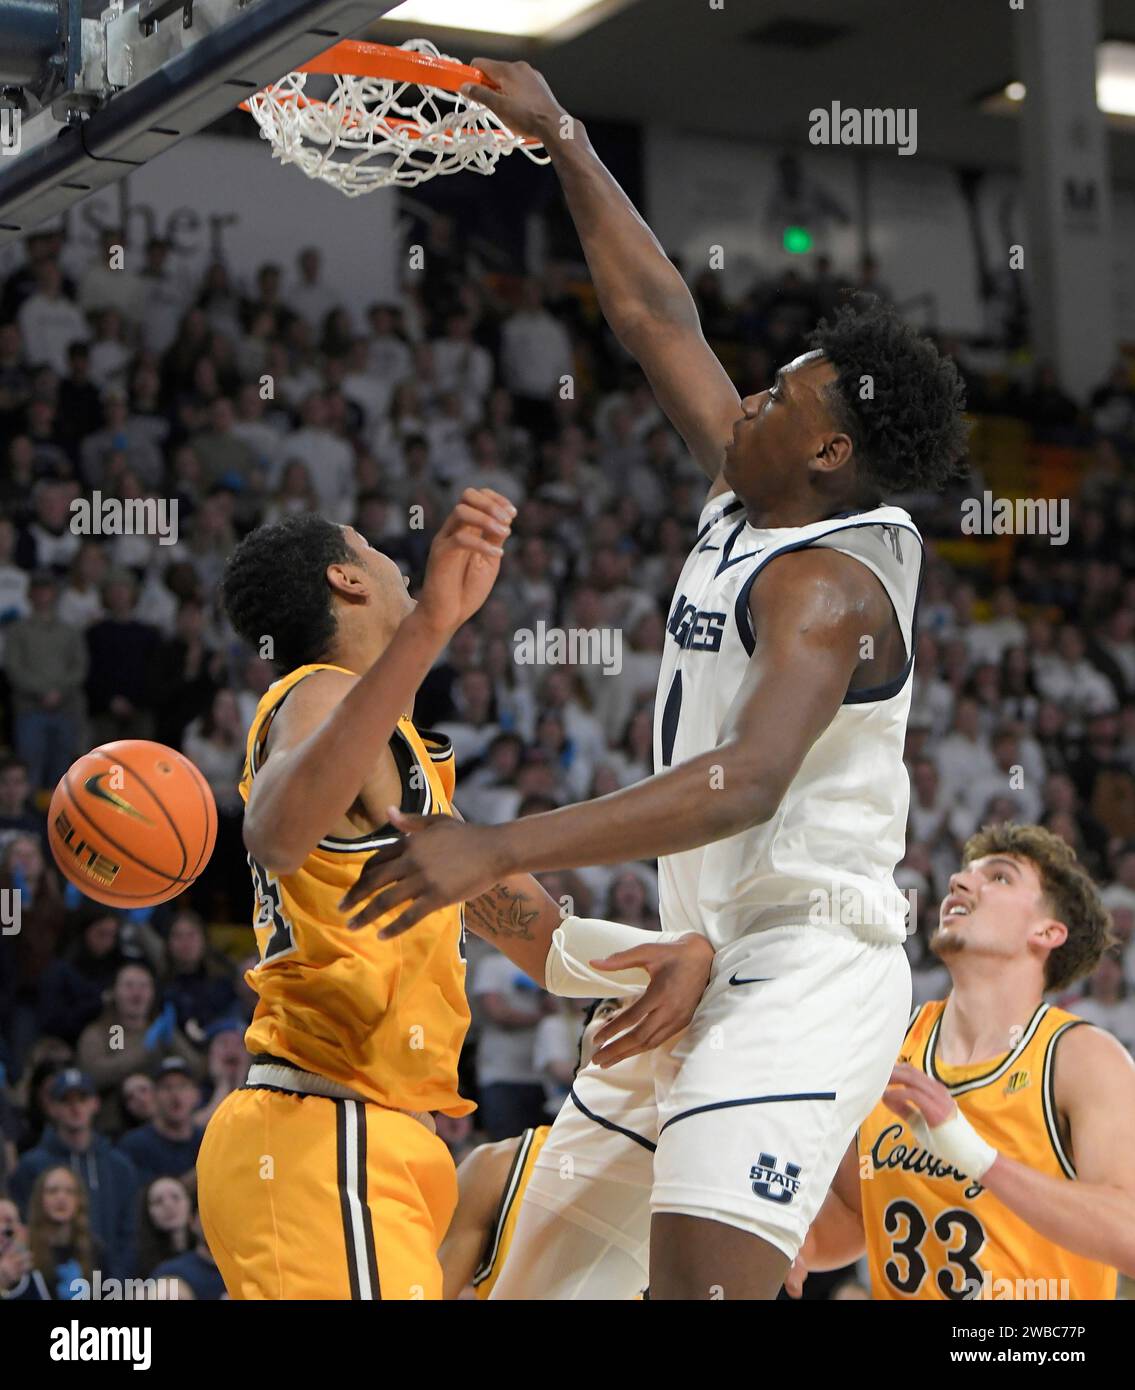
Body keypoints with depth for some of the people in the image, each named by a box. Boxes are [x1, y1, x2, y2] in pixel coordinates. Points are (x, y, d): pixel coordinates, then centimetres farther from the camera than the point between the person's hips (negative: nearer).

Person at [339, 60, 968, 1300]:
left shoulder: (827, 583, -16)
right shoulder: (744, 504, 10)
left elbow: (748, 781, -33)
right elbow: (653, 313, 20)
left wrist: (500, 849, -40)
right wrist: (561, 140, 23)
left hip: (805, 971, -10)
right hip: (705, 966, 10)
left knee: (706, 1278, -27)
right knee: (543, 1273, 12)